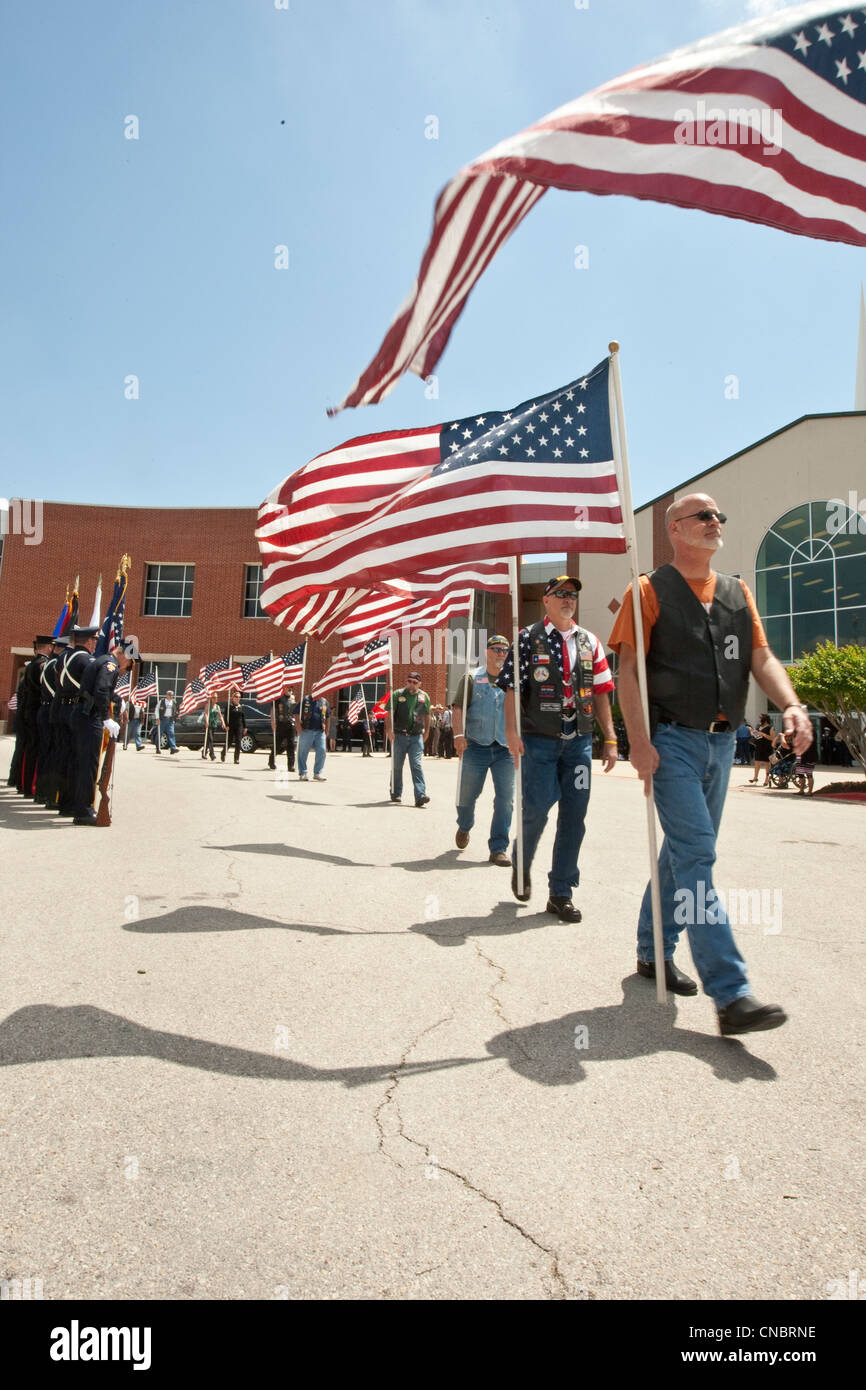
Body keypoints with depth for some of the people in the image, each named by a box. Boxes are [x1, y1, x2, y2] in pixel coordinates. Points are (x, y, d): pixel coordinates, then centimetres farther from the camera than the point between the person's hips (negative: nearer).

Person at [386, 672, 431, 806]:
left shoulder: (424, 696, 9)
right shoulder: (397, 694, 1)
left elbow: (427, 716, 19)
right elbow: (389, 714, -2)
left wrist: (426, 732, 17)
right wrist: (389, 729, -13)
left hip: (416, 736, 0)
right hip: (399, 736, 0)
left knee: (416, 765, -9)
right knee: (397, 766, 9)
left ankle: (420, 796, -14)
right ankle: (396, 793, 23)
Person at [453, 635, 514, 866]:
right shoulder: (472, 678, 5)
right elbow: (458, 708, -3)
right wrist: (459, 735, -18)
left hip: (505, 750, 2)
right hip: (476, 747, -1)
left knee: (505, 799, -5)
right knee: (467, 795, 10)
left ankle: (498, 849, 2)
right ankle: (464, 827, 41)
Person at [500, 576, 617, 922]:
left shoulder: (589, 642, 12)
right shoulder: (528, 638, 0)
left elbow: (601, 693, 12)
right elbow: (512, 688, -4)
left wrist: (610, 739, 7)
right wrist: (511, 731, -15)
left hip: (579, 740, 4)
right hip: (539, 740, -4)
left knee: (574, 815, 3)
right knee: (537, 807, -5)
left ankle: (561, 893, 14)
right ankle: (521, 864, 27)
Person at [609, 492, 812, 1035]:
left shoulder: (737, 593, 15)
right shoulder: (651, 590, -3)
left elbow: (762, 657, 8)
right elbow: (629, 670, -9)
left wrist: (792, 705, -11)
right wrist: (640, 742, -19)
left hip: (721, 743, 7)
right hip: (673, 740, -6)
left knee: (686, 851, 14)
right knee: (697, 855, -11)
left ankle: (654, 952, 30)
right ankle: (731, 994, -11)